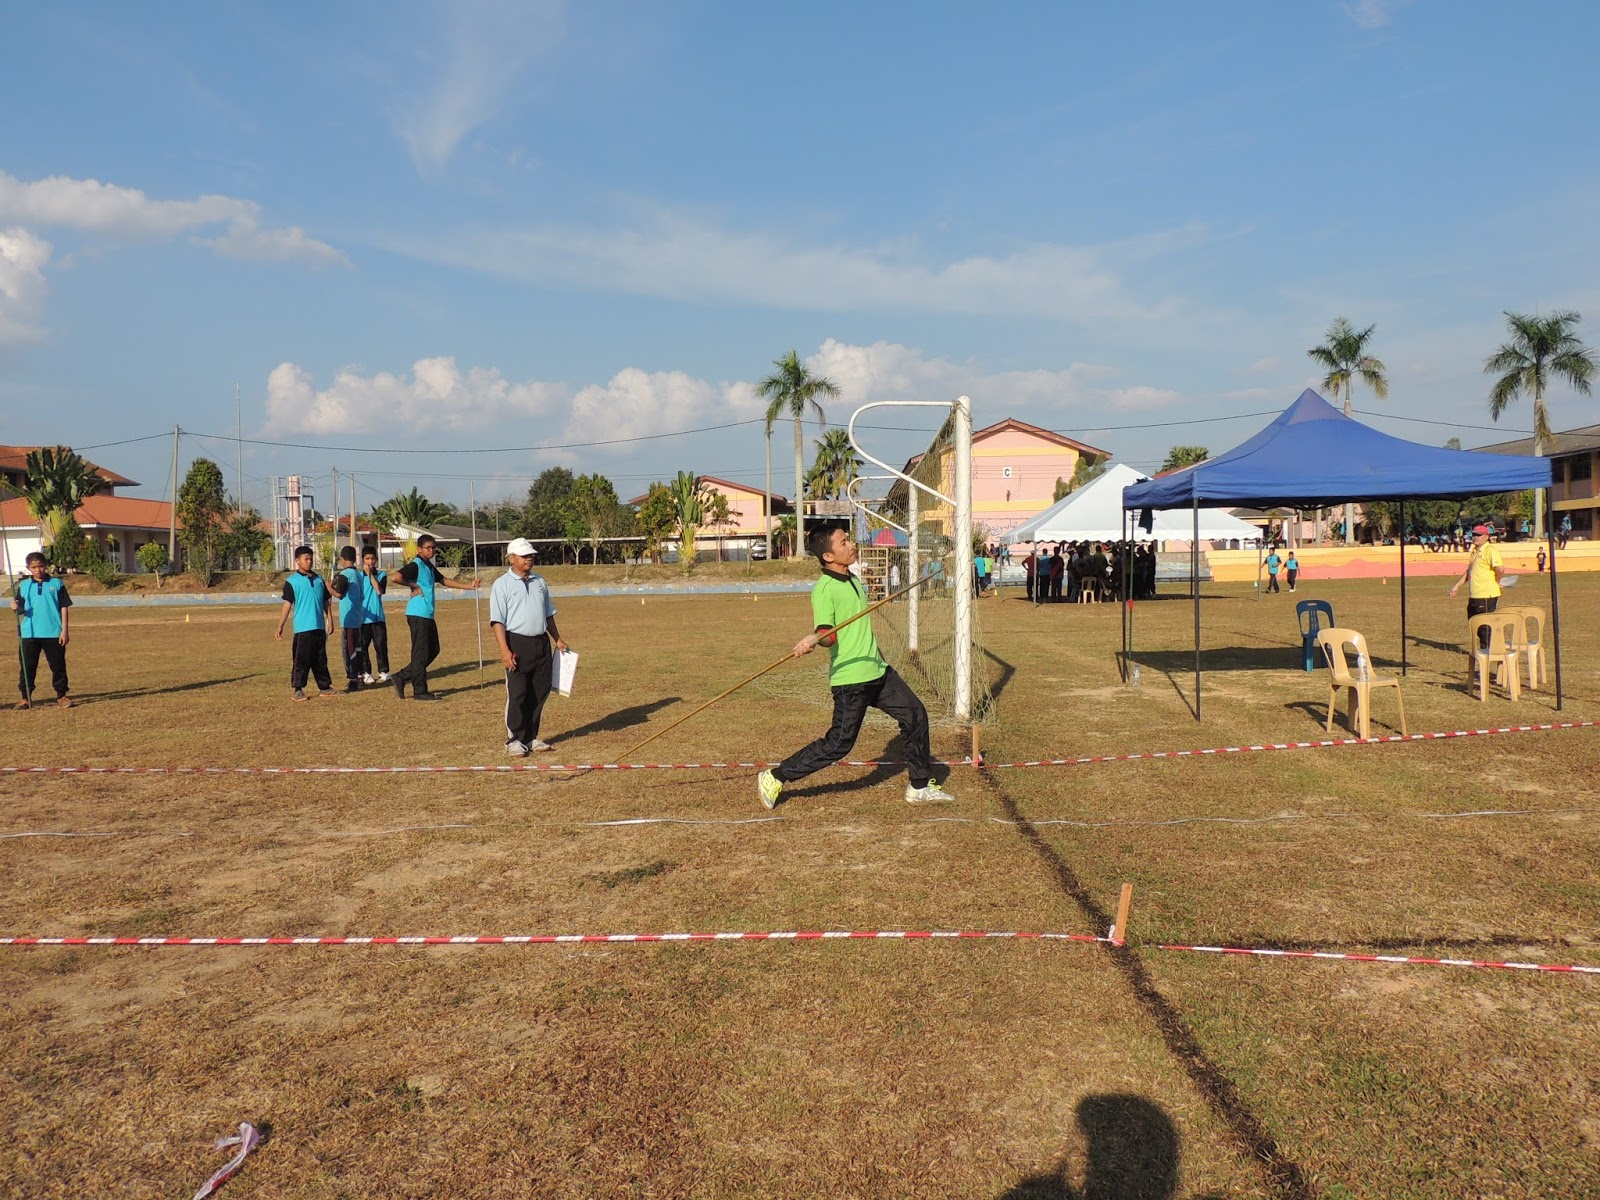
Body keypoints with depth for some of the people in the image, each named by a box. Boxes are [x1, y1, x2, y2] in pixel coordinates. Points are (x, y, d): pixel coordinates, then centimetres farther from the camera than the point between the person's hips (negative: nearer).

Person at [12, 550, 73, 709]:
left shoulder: (56, 584, 1)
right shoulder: (23, 586, 7)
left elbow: (64, 608, 1)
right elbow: (21, 609, 7)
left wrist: (64, 631, -4)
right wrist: (16, 607, -18)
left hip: (53, 633, -2)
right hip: (29, 633, 2)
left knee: (58, 666, 3)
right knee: (27, 666, 6)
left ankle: (61, 696, 12)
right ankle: (26, 697, 14)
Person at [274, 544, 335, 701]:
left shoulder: (318, 579, 11)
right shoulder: (291, 581, -3)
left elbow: (326, 601, 15)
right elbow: (287, 604, -6)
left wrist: (330, 620, 10)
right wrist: (280, 626, -9)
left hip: (319, 627, 5)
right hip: (302, 628, -5)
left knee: (320, 659, 11)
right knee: (301, 660, -3)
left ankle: (324, 687, 18)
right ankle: (298, 689, 3)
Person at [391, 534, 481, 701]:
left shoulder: (429, 566, 16)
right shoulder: (415, 565, -12)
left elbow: (444, 581, 27)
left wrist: (468, 586, 24)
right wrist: (414, 586, -15)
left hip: (428, 615, 10)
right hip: (418, 614, -10)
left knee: (433, 650, 14)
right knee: (421, 653, -5)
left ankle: (401, 677, 19)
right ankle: (420, 691, 2)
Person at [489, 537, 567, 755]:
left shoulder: (539, 582, 14)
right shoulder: (502, 585, -4)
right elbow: (497, 620, -10)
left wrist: (558, 639, 19)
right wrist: (504, 650, -19)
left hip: (542, 643, 6)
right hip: (517, 643, -6)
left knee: (540, 692, 8)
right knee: (517, 694, -3)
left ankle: (530, 737, 19)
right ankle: (514, 740, 7)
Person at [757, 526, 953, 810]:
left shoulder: (852, 579, 10)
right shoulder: (824, 589, -17)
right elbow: (827, 633, -28)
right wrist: (814, 638, -50)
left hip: (877, 671, 9)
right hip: (850, 678, -9)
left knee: (915, 714, 10)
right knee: (839, 744, -5)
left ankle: (920, 786, 25)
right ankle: (774, 778, 8)